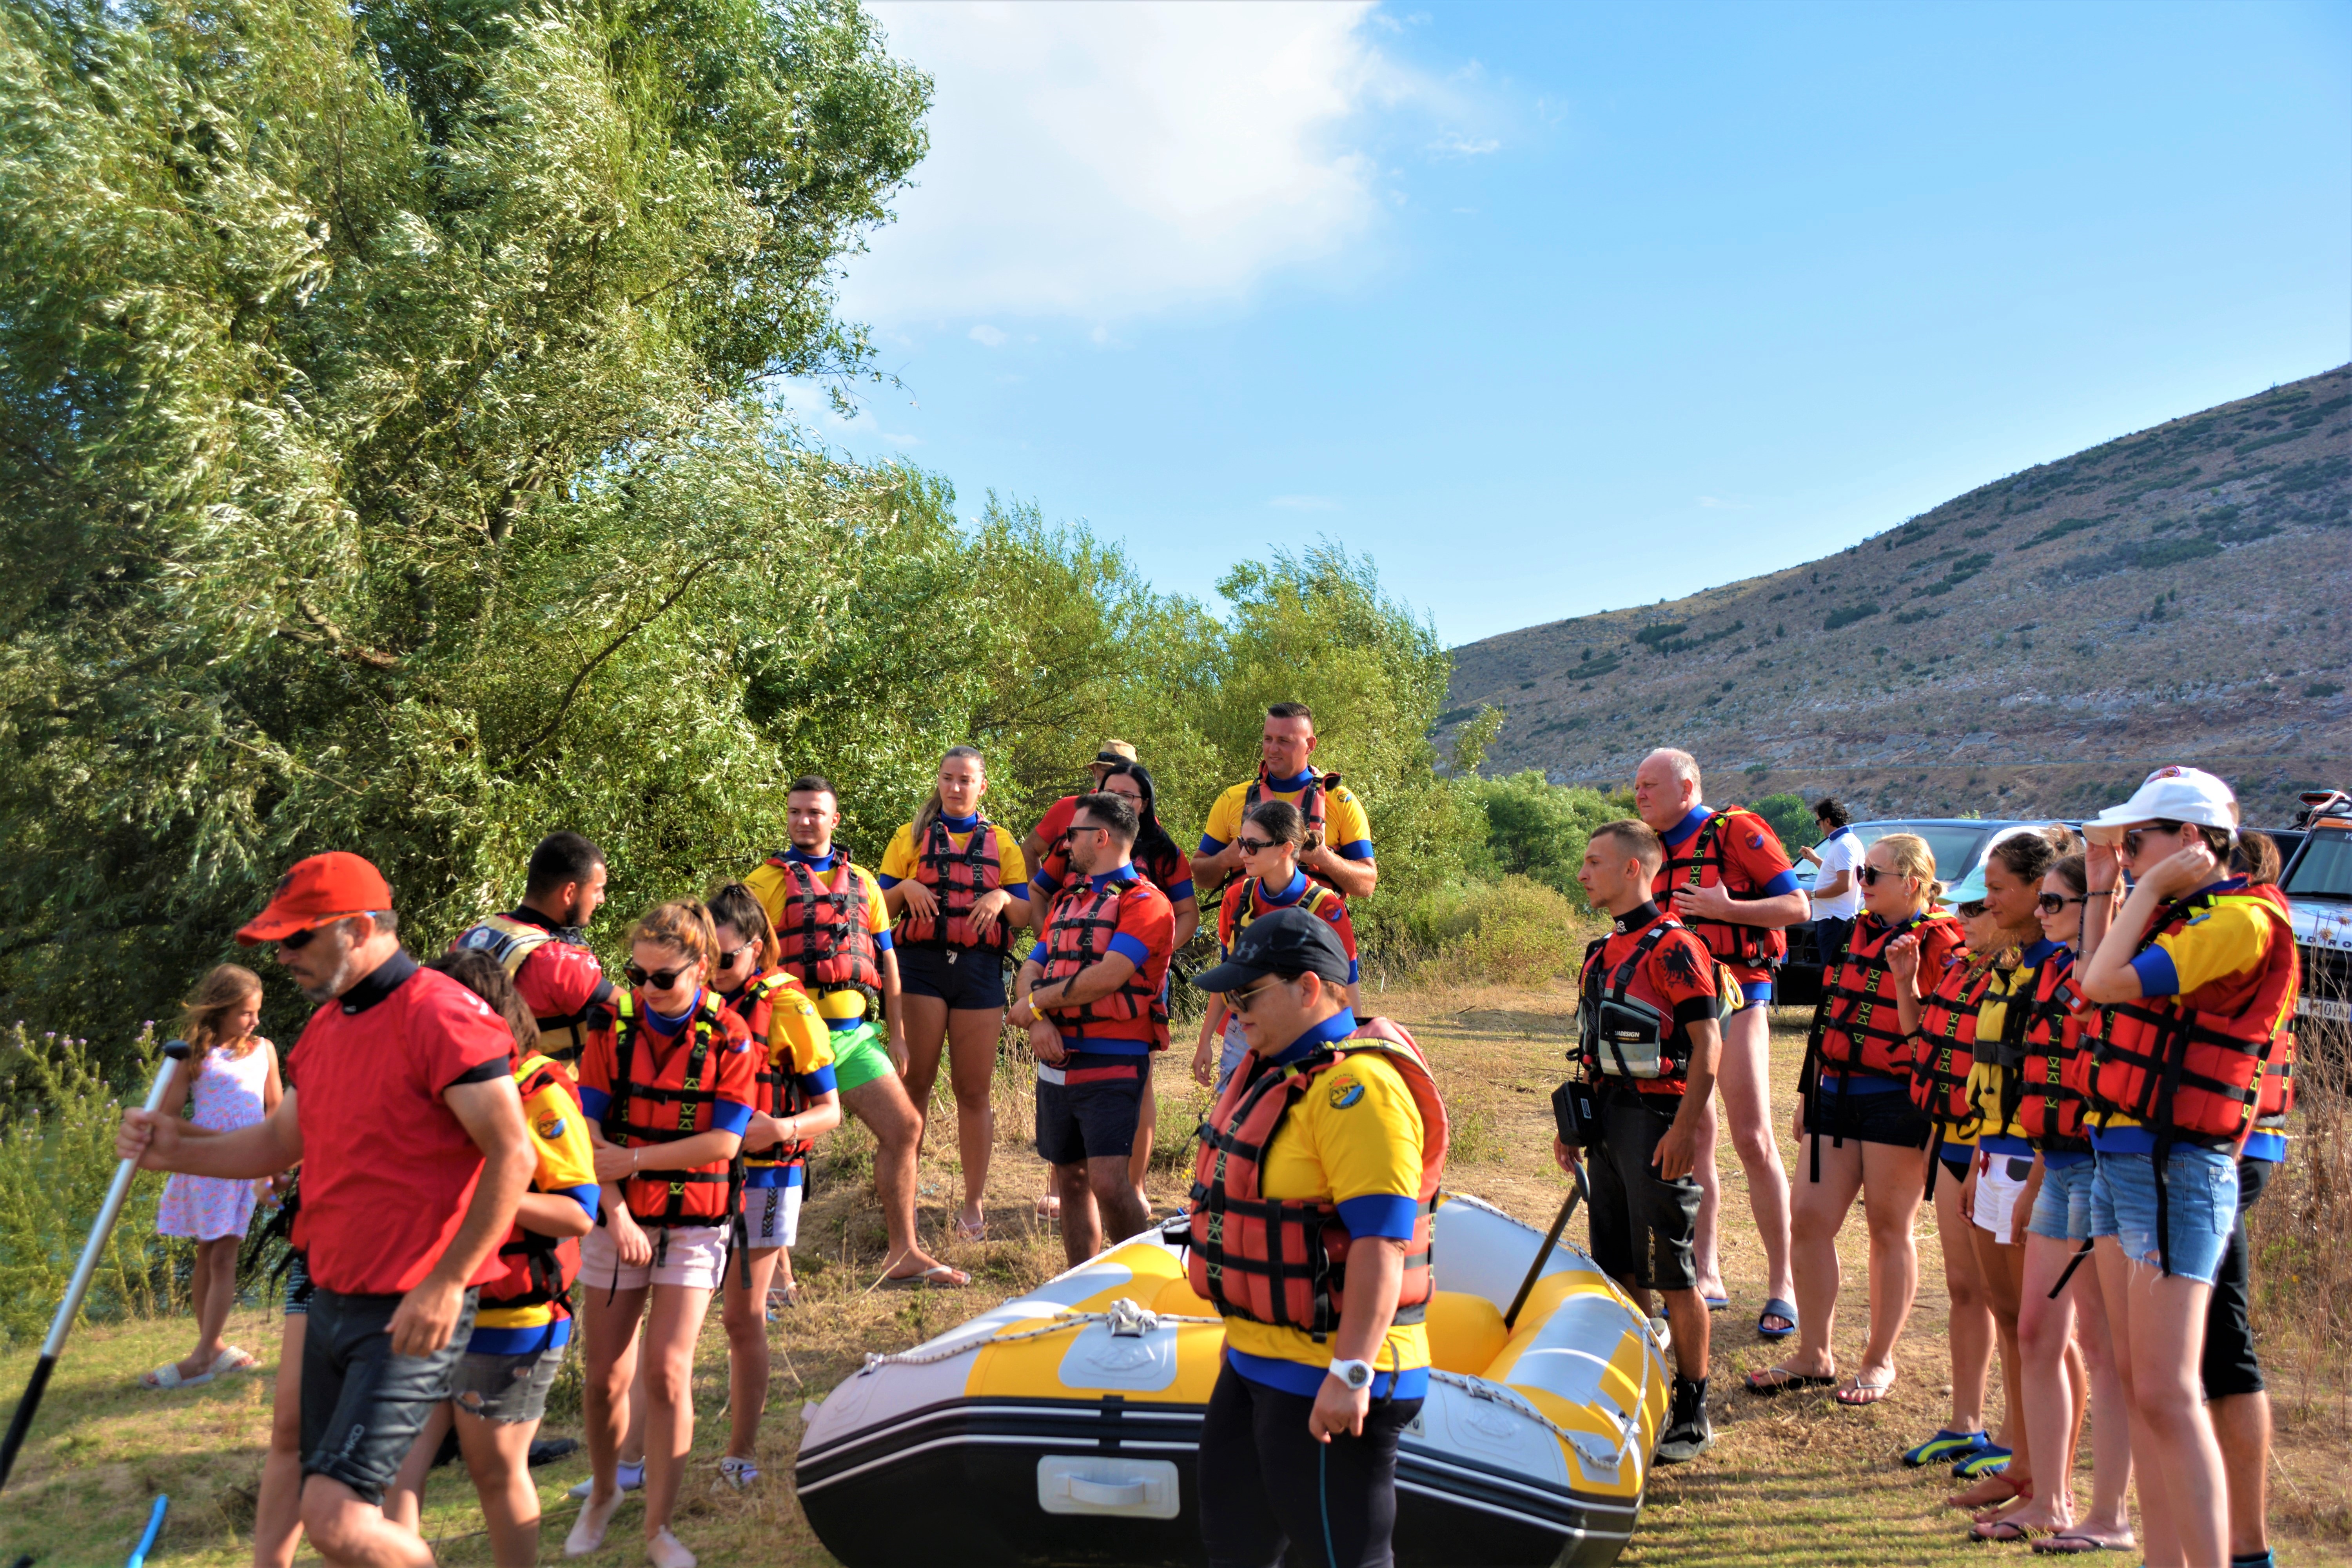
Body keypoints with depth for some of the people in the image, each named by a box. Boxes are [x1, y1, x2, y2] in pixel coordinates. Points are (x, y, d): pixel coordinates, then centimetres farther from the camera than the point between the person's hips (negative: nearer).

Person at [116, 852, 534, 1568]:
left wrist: (446, 1283, -22)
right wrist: (175, 1148, 3)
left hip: (412, 1313, -9)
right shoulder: (325, 1025, 12)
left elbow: (512, 1156, -22)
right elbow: (281, 1143, 19)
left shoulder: (440, 1016, -18)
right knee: (331, 1507, 16)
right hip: (330, 1299, 9)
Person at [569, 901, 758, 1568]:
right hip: (618, 1220, 2)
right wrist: (616, 1213, -16)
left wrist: (633, 1159, -14)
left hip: (692, 1225, -2)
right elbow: (588, 1132, -6)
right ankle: (603, 1492, 34)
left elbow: (723, 1142, -12)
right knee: (605, 1376, 7)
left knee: (667, 1372, -7)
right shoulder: (613, 1026, -1)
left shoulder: (729, 1038, -6)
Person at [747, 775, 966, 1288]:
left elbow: (886, 959, 17)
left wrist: (896, 1032, 13)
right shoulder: (765, 883, 2)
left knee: (905, 1128, 4)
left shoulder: (861, 882, 16)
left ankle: (904, 1255, 15)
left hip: (857, 1033, 5)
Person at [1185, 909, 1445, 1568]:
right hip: (1253, 1362, 10)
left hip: (1324, 1383, -10)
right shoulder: (1278, 1068, 10)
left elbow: (1381, 1238, -27)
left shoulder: (1357, 1087, -22)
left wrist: (1350, 1373, -29)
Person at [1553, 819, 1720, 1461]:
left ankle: (1692, 1414, 11)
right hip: (1607, 1113, 8)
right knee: (1620, 1269, 13)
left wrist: (1685, 1127, -21)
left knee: (1671, 1275, 0)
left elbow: (1708, 1044, -15)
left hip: (1657, 1117, -8)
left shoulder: (1674, 947, -12)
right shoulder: (1604, 950, 14)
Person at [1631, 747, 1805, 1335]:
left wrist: (1726, 908, -20)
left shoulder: (1737, 832, -5)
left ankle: (1782, 1283, 3)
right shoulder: (1655, 852, 15)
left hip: (1733, 998, -6)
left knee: (1753, 1140, -7)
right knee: (1693, 1142, 8)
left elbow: (1797, 906, -9)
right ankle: (1705, 1277, 16)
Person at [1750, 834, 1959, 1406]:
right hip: (1838, 1094, 7)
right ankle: (1814, 1355, 16)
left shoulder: (1938, 945, -7)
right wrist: (1811, 1091, 20)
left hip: (1897, 1100, -7)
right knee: (1808, 1219, 4)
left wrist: (1906, 983, -25)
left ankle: (1880, 1361, 18)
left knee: (1890, 1228, 4)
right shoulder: (1859, 933, 14)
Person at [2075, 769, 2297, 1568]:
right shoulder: (2183, 917, 15)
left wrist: (2153, 885, -11)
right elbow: (2100, 980, 28)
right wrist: (2105, 889, 21)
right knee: (2136, 1383, 11)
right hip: (2118, 1161, 9)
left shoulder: (2239, 919, -14)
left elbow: (2104, 984, -22)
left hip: (2176, 1171, -9)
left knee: (2167, 1393, -10)